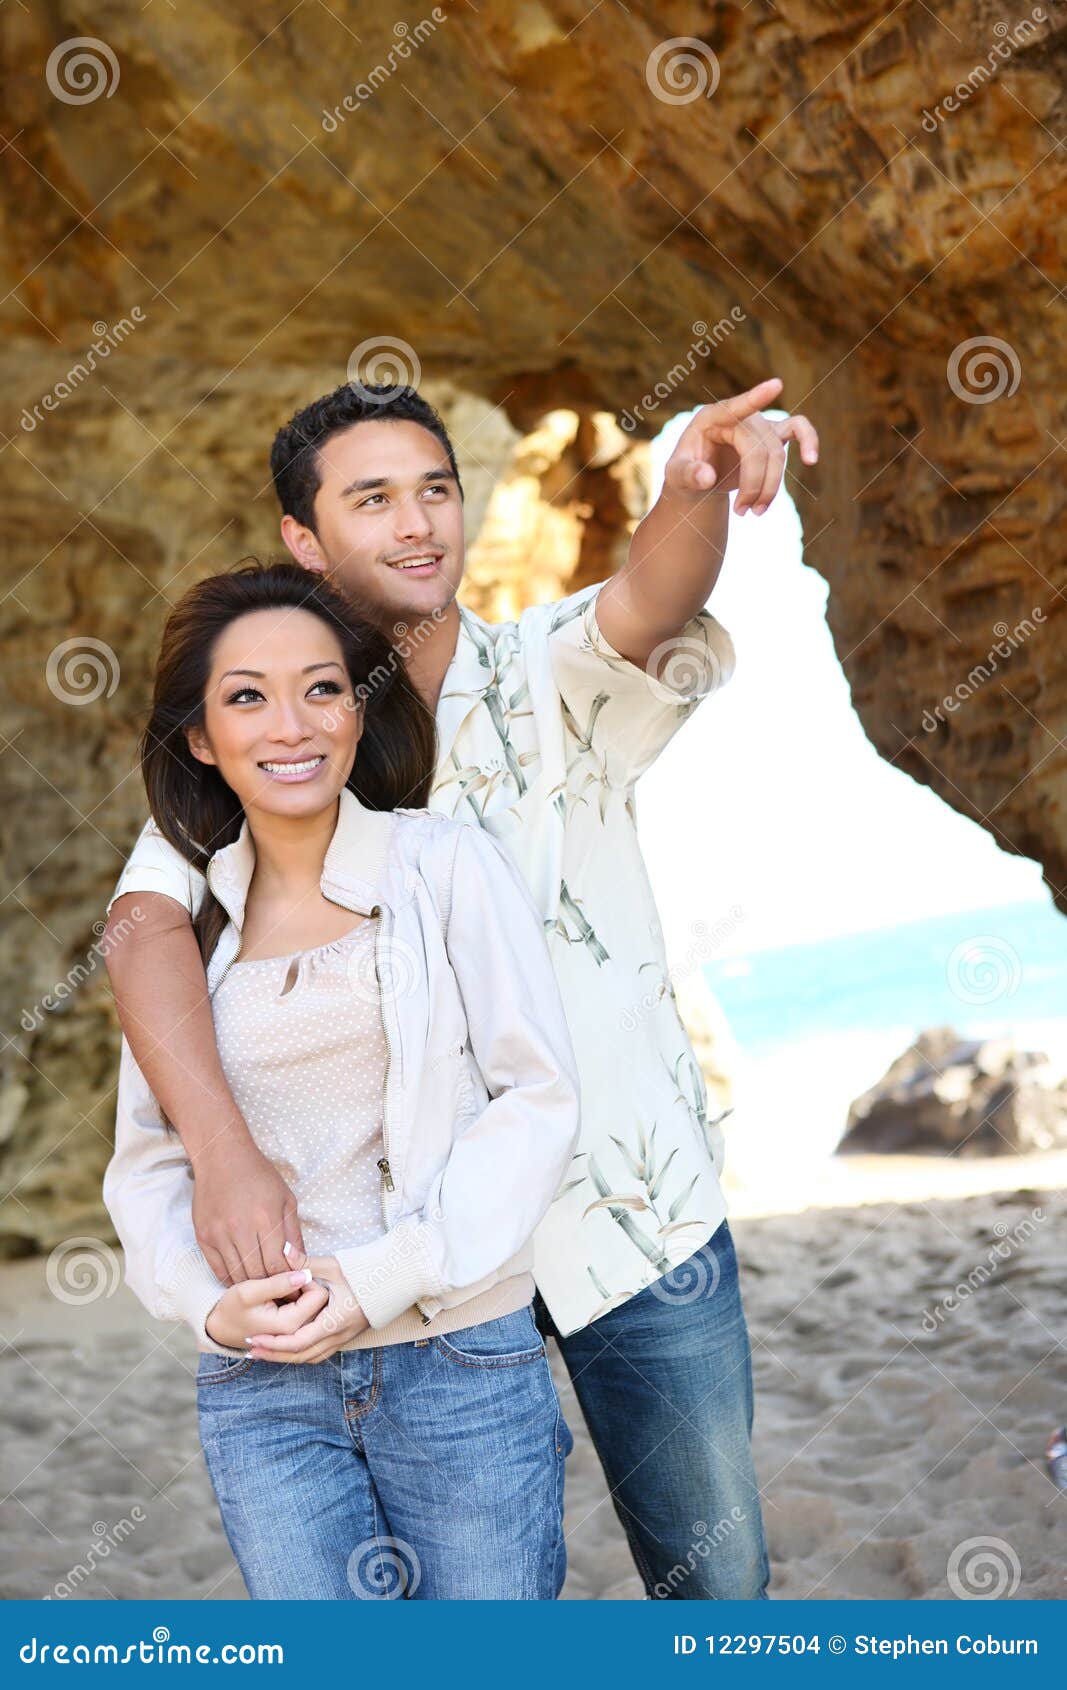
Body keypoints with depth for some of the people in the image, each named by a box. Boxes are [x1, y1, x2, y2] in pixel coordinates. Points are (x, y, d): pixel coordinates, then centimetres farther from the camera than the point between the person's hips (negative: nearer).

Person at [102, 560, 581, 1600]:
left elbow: (539, 1097, -6)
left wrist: (385, 1276, -14)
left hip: (462, 1358, -2)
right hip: (262, 1386, 2)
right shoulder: (181, 918, 7)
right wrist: (210, 1303, -9)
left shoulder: (446, 868, -3)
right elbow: (147, 1159, 9)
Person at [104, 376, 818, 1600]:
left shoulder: (553, 676, -4)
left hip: (634, 1212, 0)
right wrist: (222, 1151, -36)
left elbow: (649, 605, -26)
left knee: (715, 1573, 10)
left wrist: (696, 487, -51)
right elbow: (148, 922, -19)